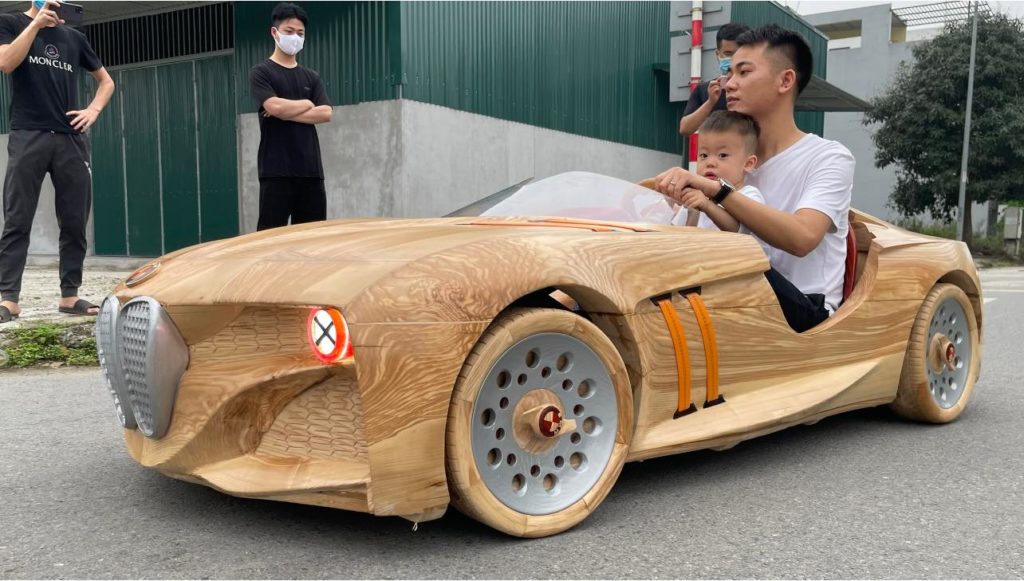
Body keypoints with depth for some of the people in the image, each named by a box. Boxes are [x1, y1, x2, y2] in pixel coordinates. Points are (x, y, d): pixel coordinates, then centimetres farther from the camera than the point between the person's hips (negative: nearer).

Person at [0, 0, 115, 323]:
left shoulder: (74, 38, 17)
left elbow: (106, 81, 24)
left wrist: (94, 110, 6)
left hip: (71, 139, 4)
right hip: (28, 136, -3)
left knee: (75, 223, 2)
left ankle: (69, 296, 9)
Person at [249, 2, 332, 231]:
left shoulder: (311, 77, 15)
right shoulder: (261, 73, 3)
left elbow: (325, 113, 1)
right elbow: (274, 106, -14)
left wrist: (286, 112, -7)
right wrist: (306, 104, 1)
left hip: (310, 168, 5)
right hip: (276, 169, -4)